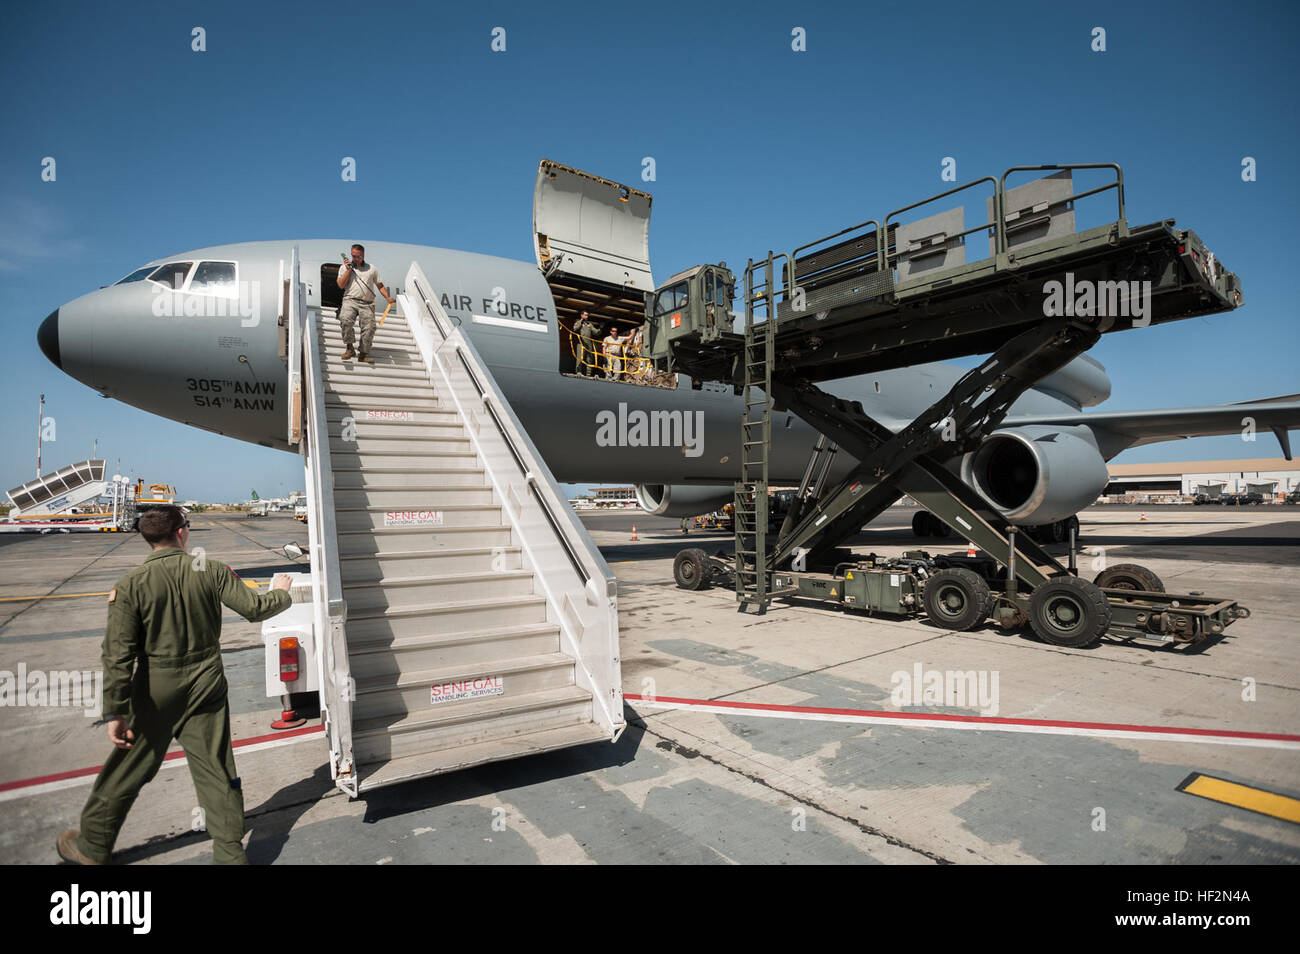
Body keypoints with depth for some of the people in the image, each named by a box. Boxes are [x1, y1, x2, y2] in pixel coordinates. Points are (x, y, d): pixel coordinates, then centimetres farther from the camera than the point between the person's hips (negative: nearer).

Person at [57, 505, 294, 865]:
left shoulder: (130, 585, -11)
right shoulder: (211, 571, -9)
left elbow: (118, 655, -13)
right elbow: (253, 608, -5)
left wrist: (115, 712, -10)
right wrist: (280, 593, 16)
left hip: (156, 690, -1)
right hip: (206, 686, 1)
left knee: (127, 769, 19)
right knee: (216, 771, 9)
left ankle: (93, 847, 40)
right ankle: (230, 853, 17)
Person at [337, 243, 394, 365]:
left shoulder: (372, 269, 19)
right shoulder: (345, 267, 17)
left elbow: (380, 285, 21)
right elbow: (341, 285, 5)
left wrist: (388, 297, 5)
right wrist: (348, 270, 1)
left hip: (367, 303, 1)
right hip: (350, 300, -1)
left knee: (369, 327, -16)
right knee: (345, 320, -29)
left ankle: (363, 354, -6)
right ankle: (349, 349, -18)